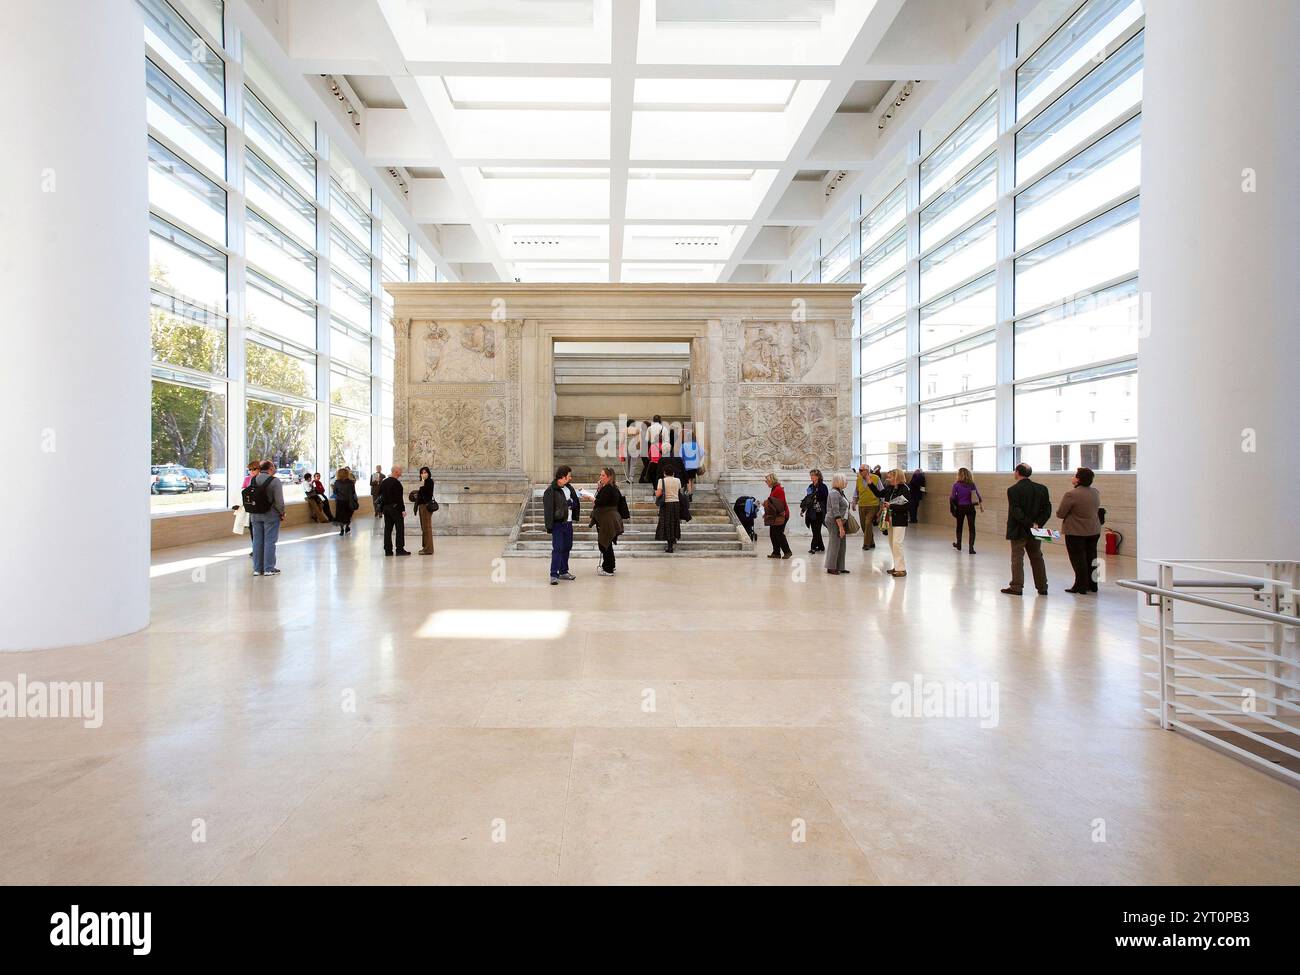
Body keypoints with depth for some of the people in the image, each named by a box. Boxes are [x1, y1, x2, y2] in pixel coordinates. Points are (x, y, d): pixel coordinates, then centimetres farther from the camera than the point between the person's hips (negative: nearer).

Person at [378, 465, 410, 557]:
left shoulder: (383, 481, 10)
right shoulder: (396, 483, -16)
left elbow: (380, 494, 13)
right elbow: (399, 498, -18)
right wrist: (403, 509, -15)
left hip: (385, 507, 8)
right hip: (395, 507, -8)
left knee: (387, 528, 9)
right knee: (400, 528, -1)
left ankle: (388, 550, 10)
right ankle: (400, 549, -1)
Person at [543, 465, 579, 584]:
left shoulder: (570, 488, 10)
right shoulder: (550, 491, -11)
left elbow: (576, 503, 18)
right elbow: (548, 510, -13)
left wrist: (571, 503, -5)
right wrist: (549, 526, -17)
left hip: (568, 523, 7)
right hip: (558, 524, -7)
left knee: (567, 547, 13)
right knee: (557, 549, -9)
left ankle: (564, 571, 25)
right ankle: (554, 575, -6)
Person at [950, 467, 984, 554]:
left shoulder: (956, 485, -9)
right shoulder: (972, 484, -3)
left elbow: (953, 497, -10)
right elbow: (978, 496, -1)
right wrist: (981, 506, 8)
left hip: (960, 507, 0)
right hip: (970, 508, 0)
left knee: (959, 526, 18)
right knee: (972, 527, 0)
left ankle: (958, 545, 34)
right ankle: (971, 547, -10)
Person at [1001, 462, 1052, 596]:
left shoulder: (1013, 490, -14)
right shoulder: (1042, 488, 3)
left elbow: (1015, 512, -20)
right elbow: (1047, 510, 0)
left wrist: (1030, 523, -15)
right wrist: (1037, 523, -5)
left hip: (1018, 530, -5)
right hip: (1035, 531, 5)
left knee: (1017, 558, 2)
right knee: (1037, 558, 14)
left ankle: (1017, 587, 4)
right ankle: (1042, 587, 20)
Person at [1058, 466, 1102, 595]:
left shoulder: (1071, 494, -21)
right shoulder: (1096, 492, 2)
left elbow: (1060, 514, -16)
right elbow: (1096, 509, 16)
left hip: (1076, 532, -7)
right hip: (1094, 531, 7)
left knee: (1078, 560, 3)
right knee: (1091, 558, 16)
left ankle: (1081, 587, 8)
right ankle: (1092, 585, 26)